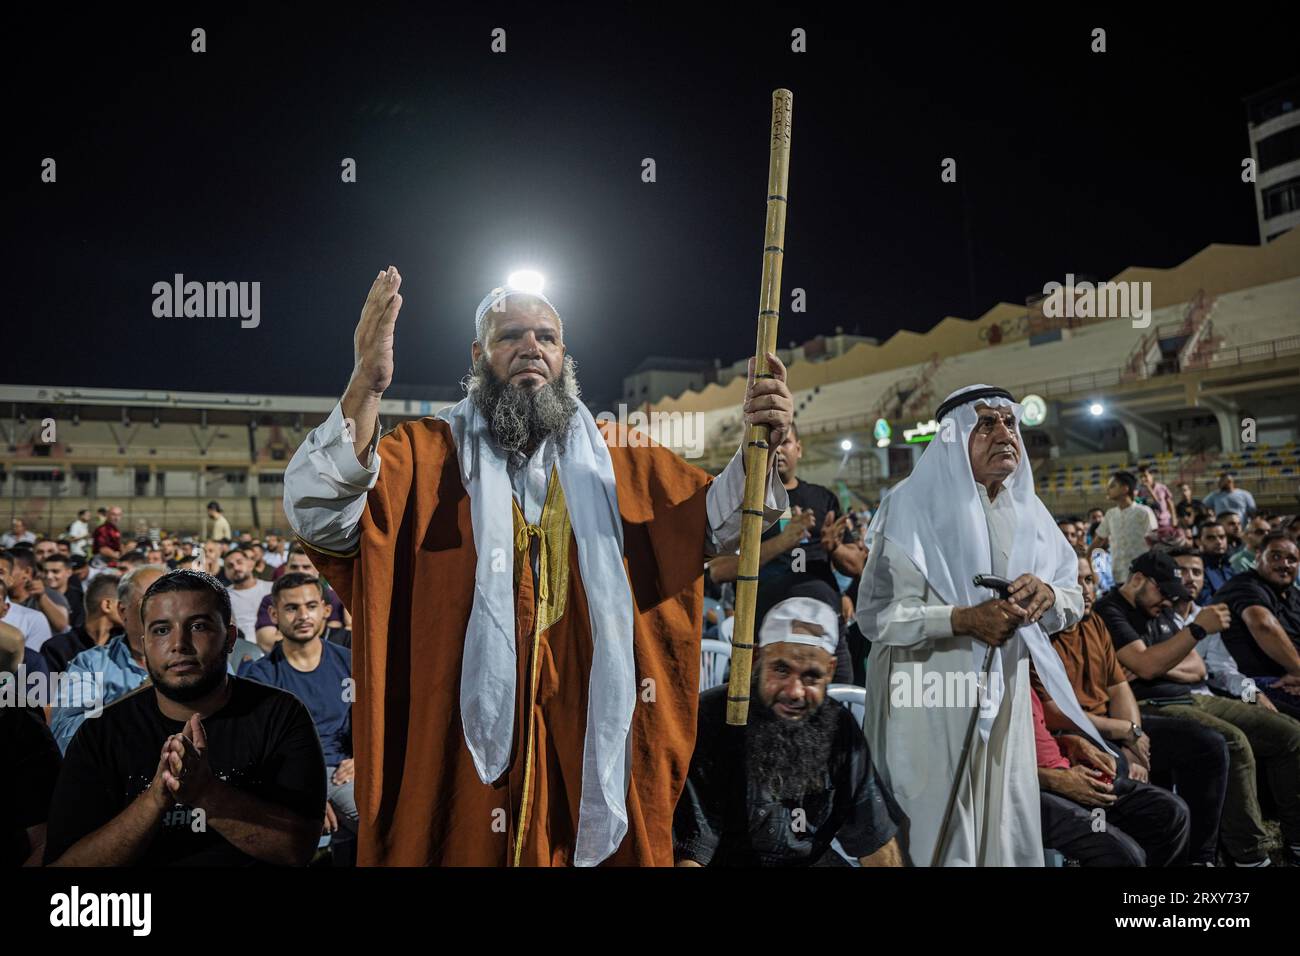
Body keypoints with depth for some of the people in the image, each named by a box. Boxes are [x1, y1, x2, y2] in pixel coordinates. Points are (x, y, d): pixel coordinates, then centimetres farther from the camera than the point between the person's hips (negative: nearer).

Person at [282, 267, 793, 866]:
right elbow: (319, 518, -16)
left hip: (593, 734, 2)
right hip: (464, 740, -2)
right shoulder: (426, 452, -1)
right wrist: (365, 388, -31)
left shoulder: (615, 456, 8)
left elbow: (711, 524, 6)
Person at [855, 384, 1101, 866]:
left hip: (1006, 695, 6)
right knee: (935, 833, 3)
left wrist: (1049, 596, -13)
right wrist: (963, 619, -27)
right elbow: (875, 613, -16)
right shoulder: (915, 506, -11)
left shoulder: (1029, 511, 8)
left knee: (1005, 829, 14)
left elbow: (1074, 603, 10)